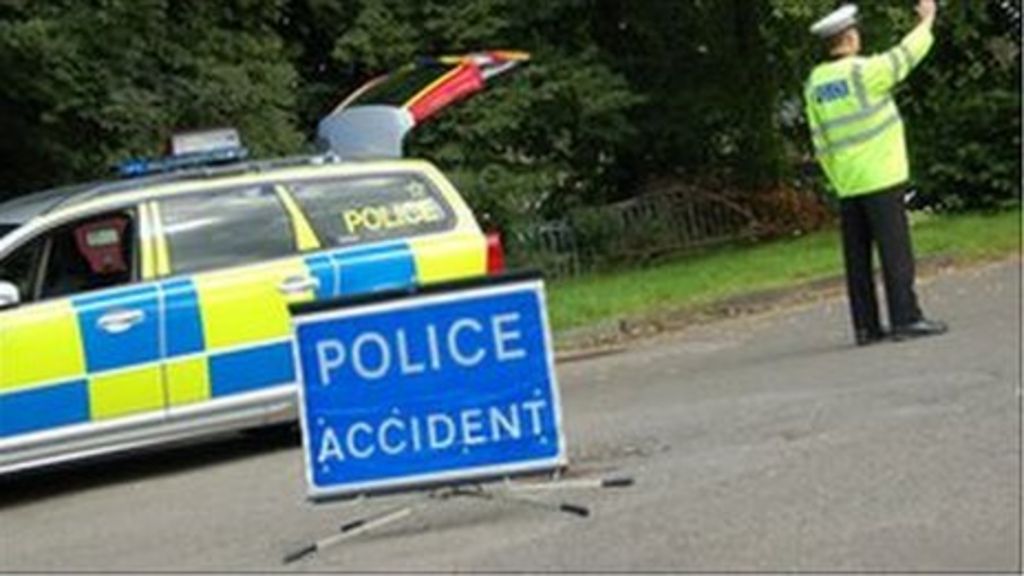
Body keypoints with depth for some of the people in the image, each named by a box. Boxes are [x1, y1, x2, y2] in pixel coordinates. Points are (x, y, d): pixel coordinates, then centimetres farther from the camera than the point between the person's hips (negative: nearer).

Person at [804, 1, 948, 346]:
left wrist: (838, 181, 16)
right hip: (880, 178, -6)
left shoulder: (815, 84, 7)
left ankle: (865, 326, 8)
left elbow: (821, 144, 9)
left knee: (858, 257, 7)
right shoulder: (863, 72, -12)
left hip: (848, 184, 6)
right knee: (895, 250, -4)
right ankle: (905, 319, -5)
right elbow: (906, 55, 2)